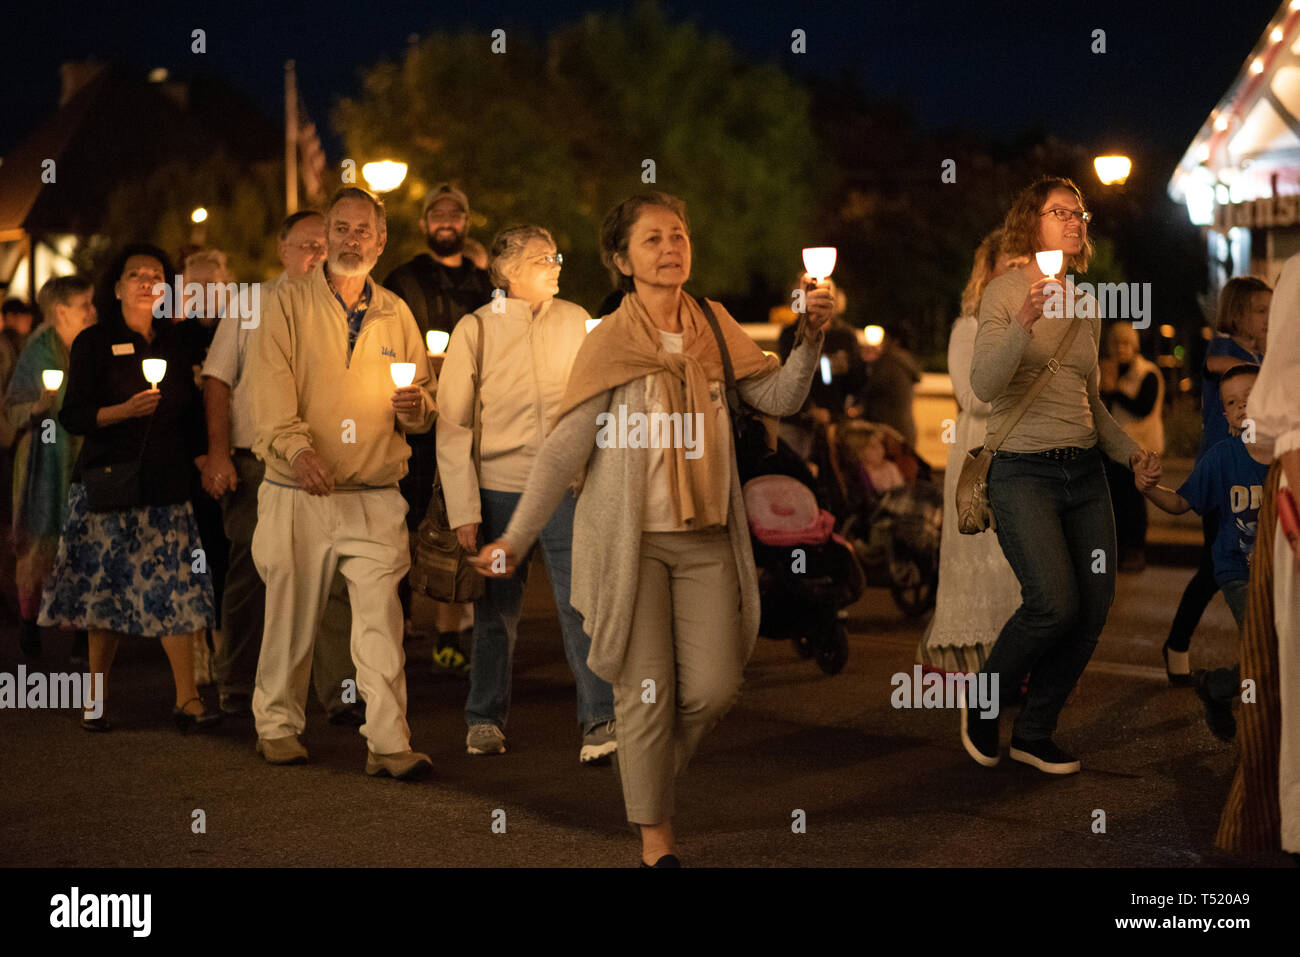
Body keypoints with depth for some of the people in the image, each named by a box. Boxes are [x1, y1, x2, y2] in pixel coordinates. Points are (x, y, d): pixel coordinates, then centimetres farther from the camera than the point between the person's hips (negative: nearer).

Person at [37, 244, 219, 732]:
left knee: (176, 589, -7)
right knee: (106, 590, -1)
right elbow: (72, 416, -4)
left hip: (167, 485, 3)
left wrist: (201, 456, 6)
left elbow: (191, 413, 20)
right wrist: (124, 410, -17)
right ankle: (96, 700, 11)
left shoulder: (177, 345, 15)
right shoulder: (94, 343, 3)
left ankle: (187, 699, -8)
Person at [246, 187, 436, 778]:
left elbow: (425, 405, 18)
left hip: (375, 498, 2)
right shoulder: (288, 303, 3)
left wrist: (415, 407, -7)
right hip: (298, 496, -2)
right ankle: (277, 725, 22)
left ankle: (389, 744, -5)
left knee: (381, 620, -6)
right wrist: (298, 447, -27)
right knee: (290, 614, 4)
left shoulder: (395, 314, 14)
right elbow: (269, 388, -10)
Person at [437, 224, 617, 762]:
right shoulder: (475, 330, -1)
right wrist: (463, 508, -6)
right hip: (499, 488, -1)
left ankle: (600, 722, -6)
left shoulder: (575, 321, 6)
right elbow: (452, 424, -1)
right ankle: (485, 719, 25)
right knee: (497, 609, 10)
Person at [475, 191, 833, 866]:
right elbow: (563, 451, -7)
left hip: (706, 539, 4)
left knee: (714, 688, 0)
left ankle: (648, 766, 29)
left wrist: (812, 339, -11)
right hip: (631, 539, -4)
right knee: (648, 692, -1)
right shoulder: (609, 343, -6)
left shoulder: (714, 328, 7)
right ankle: (655, 834, 15)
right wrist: (515, 539, -12)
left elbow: (780, 397, 6)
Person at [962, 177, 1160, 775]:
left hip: (1085, 471, 7)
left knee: (1094, 609, -1)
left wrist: (1131, 452, 11)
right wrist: (1025, 322, -27)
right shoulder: (1006, 293, -3)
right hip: (1023, 471, -6)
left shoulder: (1085, 306, 15)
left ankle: (1034, 734, 13)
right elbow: (984, 385, -15)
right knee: (1055, 603, -19)